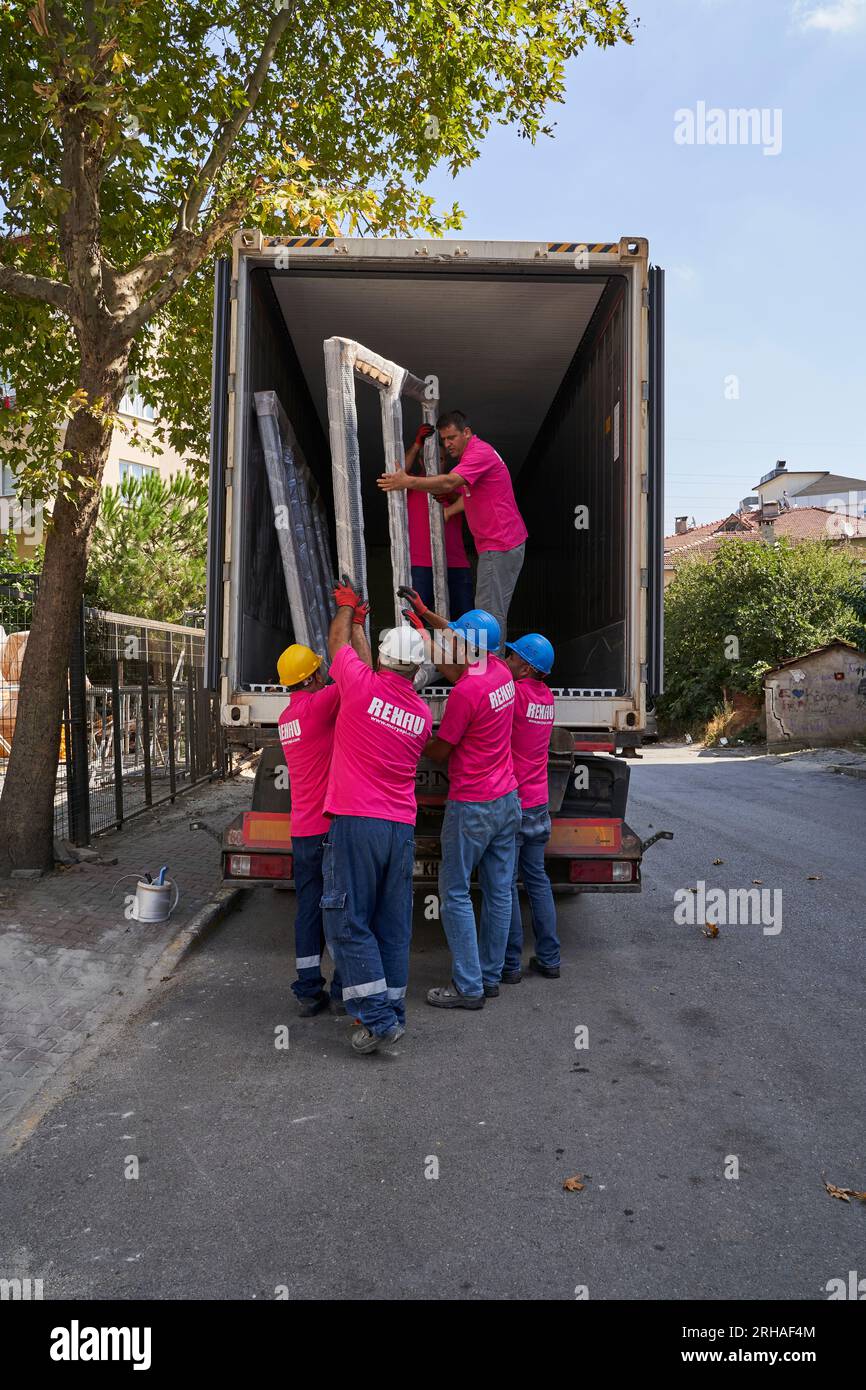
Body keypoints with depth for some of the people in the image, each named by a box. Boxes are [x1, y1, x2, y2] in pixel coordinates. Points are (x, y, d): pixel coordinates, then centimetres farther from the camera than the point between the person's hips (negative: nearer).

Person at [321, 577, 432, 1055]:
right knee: (393, 926, 12)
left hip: (355, 822, -5)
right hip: (402, 827, 5)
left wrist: (347, 605, 33)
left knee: (347, 922, 1)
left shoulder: (361, 684, -7)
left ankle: (379, 1018, -1)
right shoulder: (423, 715, 8)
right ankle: (394, 1011, 19)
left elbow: (338, 642, 12)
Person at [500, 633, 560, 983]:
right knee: (537, 879, 15)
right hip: (539, 805, 7)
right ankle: (549, 959, 20)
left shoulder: (513, 693, -17)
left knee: (505, 885, 2)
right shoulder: (545, 697, 6)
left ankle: (510, 964, 9)